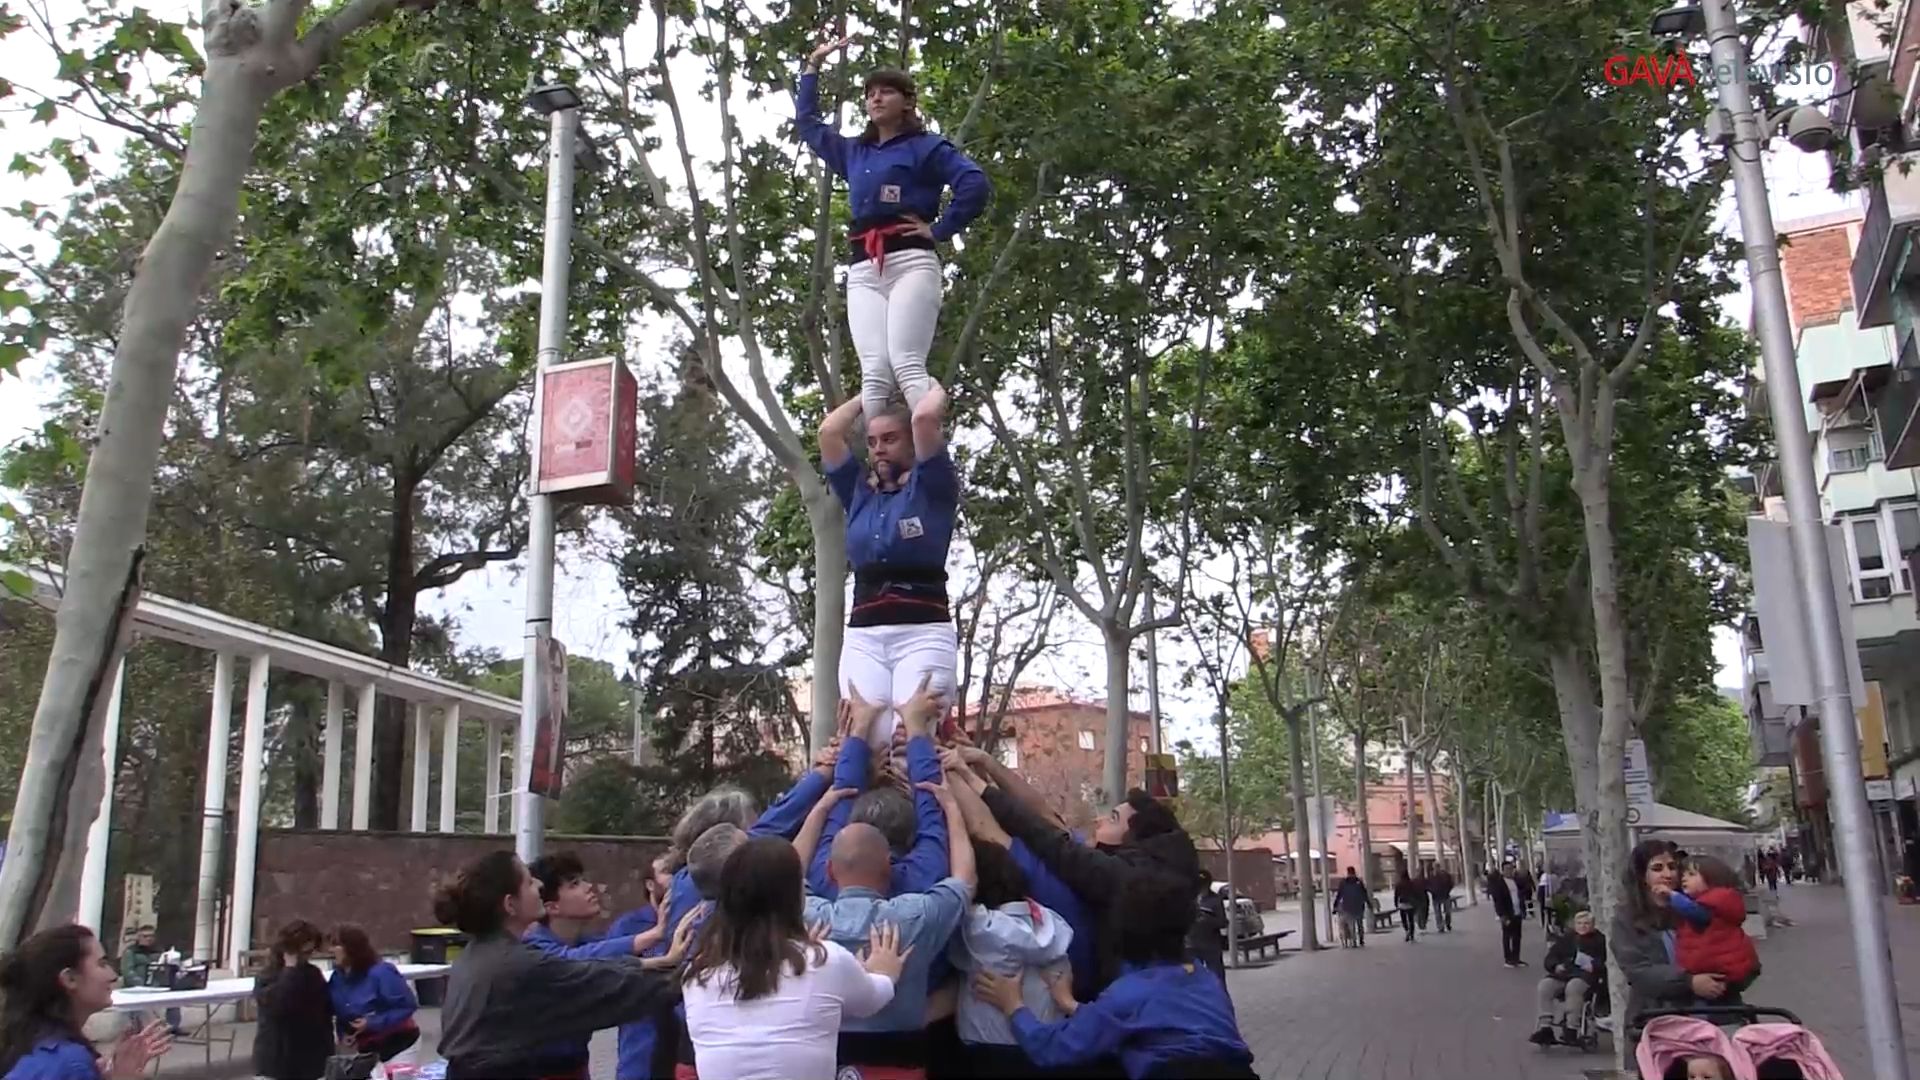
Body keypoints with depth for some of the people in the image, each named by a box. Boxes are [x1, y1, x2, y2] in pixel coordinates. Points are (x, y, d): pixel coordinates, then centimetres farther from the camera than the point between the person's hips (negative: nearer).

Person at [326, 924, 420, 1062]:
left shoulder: (380, 973, -25)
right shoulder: (337, 978, -4)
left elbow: (409, 1005, -23)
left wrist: (374, 1023, -27)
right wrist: (343, 1033, -12)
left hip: (399, 1043, -7)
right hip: (366, 1049, 7)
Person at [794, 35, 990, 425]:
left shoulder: (924, 146, 10)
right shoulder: (853, 152, 28)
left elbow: (976, 183, -4)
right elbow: (807, 122, 43)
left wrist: (940, 230, -4)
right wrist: (813, 64, 41)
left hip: (911, 262, -5)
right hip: (862, 271, 5)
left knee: (907, 365, -25)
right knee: (874, 373, -15)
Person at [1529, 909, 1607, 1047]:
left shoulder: (1600, 940, 17)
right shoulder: (1566, 939, 28)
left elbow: (1605, 961, 1)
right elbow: (1550, 959, 20)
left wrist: (1593, 966, -17)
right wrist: (1556, 966, -2)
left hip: (1586, 975, -5)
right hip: (1563, 974, 5)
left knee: (1573, 987, -38)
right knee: (1544, 986, -24)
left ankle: (1571, 1030, -36)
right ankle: (1546, 1028, -24)